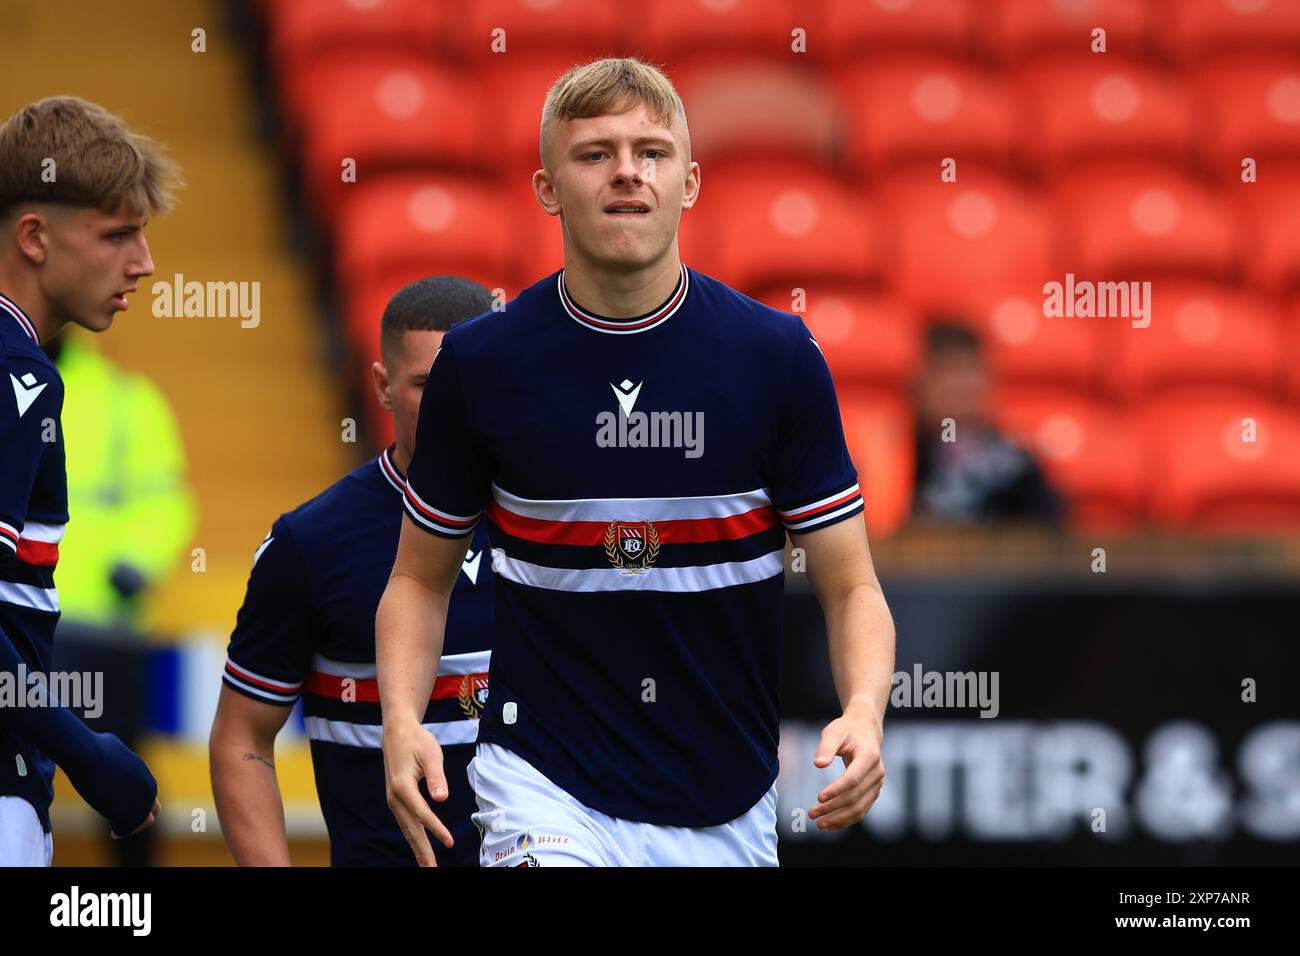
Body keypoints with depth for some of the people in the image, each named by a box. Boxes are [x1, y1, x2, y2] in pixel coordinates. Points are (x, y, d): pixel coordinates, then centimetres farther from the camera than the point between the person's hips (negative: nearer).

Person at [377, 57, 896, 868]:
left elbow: (851, 586, -1)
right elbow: (422, 576, 8)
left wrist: (865, 709, -21)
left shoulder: (778, 357, -4)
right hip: (548, 794, -2)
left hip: (728, 810, 2)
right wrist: (402, 718, -10)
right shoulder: (480, 364, -3)